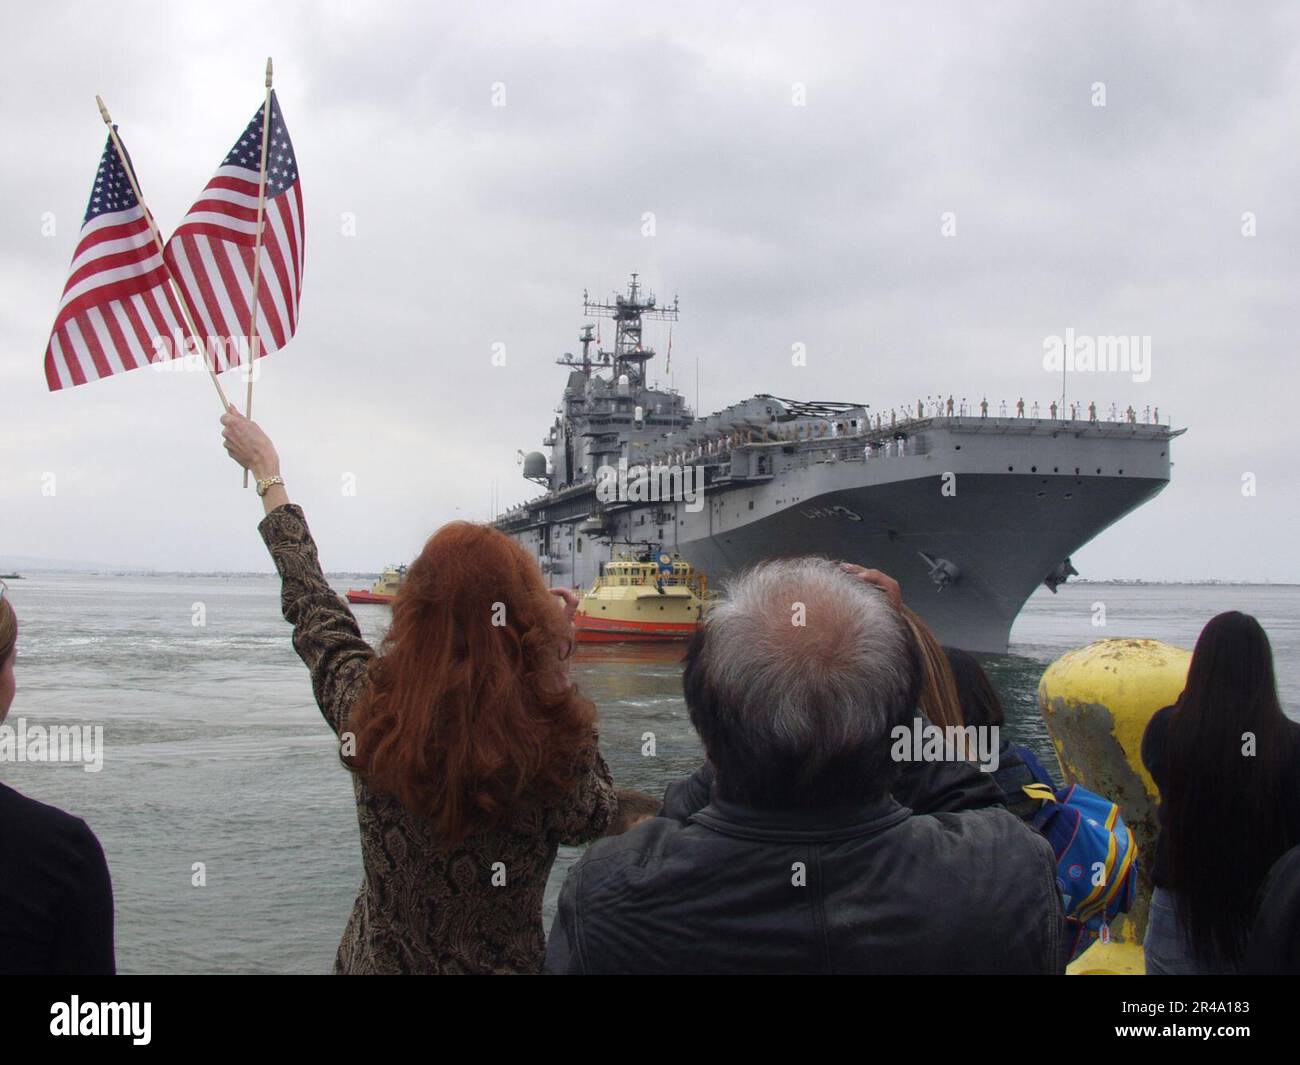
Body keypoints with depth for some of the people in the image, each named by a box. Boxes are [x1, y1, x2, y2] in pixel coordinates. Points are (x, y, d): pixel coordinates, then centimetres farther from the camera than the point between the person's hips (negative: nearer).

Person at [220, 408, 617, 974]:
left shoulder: (368, 709, -24)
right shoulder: (551, 742, -29)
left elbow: (309, 603, -6)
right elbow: (594, 819, -7)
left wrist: (266, 472, 7)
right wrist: (558, 667, -13)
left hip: (376, 958, 1)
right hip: (509, 961, -1)